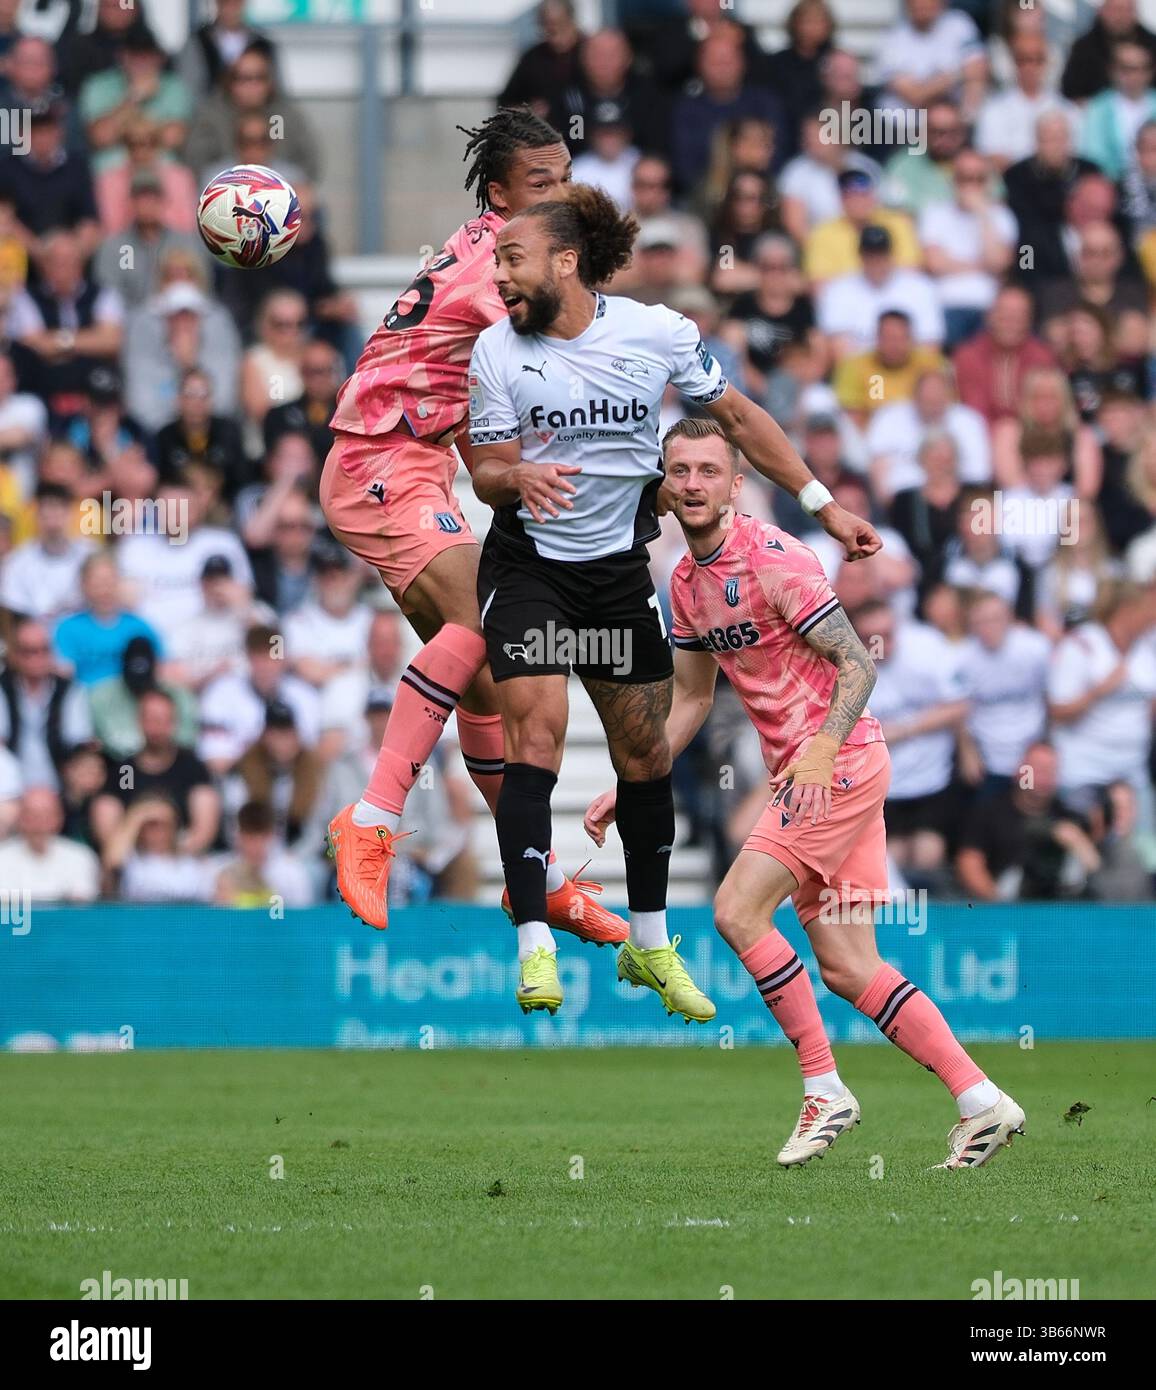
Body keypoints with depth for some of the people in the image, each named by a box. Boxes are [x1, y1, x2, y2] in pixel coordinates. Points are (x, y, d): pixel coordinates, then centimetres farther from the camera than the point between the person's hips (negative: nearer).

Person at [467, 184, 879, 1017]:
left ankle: (649, 945, 24)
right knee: (537, 734, -17)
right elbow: (486, 473, -5)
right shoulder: (498, 350, -8)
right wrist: (520, 479, -29)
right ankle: (535, 949, -18)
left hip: (621, 567, 2)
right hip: (528, 565, -2)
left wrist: (824, 506, 2)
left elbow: (739, 418, 3)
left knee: (645, 751, 8)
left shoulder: (657, 334, -8)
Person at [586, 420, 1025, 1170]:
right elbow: (693, 696, 22)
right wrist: (628, 790, 17)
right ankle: (981, 1101, 7)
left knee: (739, 910, -16)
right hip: (801, 770, 8)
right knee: (848, 970, 3)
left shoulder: (773, 559, -14)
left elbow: (858, 663, -16)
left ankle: (825, 1090, -7)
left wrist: (823, 748, -29)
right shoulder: (687, 581, 11)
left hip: (840, 761, -8)